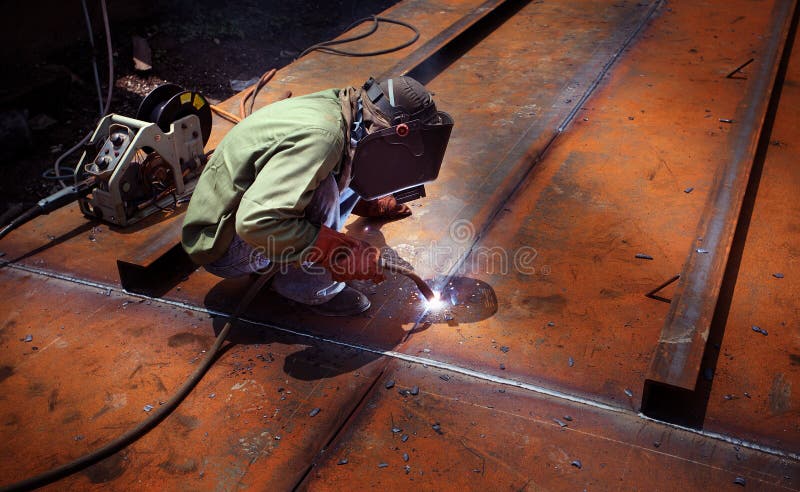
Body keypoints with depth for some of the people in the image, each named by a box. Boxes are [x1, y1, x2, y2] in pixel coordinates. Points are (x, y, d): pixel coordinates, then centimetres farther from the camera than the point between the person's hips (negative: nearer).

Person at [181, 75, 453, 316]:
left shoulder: (336, 104, -2)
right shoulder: (321, 136, -30)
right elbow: (255, 222, -37)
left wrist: (371, 205, 23)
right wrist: (341, 252, -31)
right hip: (221, 245, -9)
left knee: (348, 169, 3)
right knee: (323, 190, -28)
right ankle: (307, 285, -9)